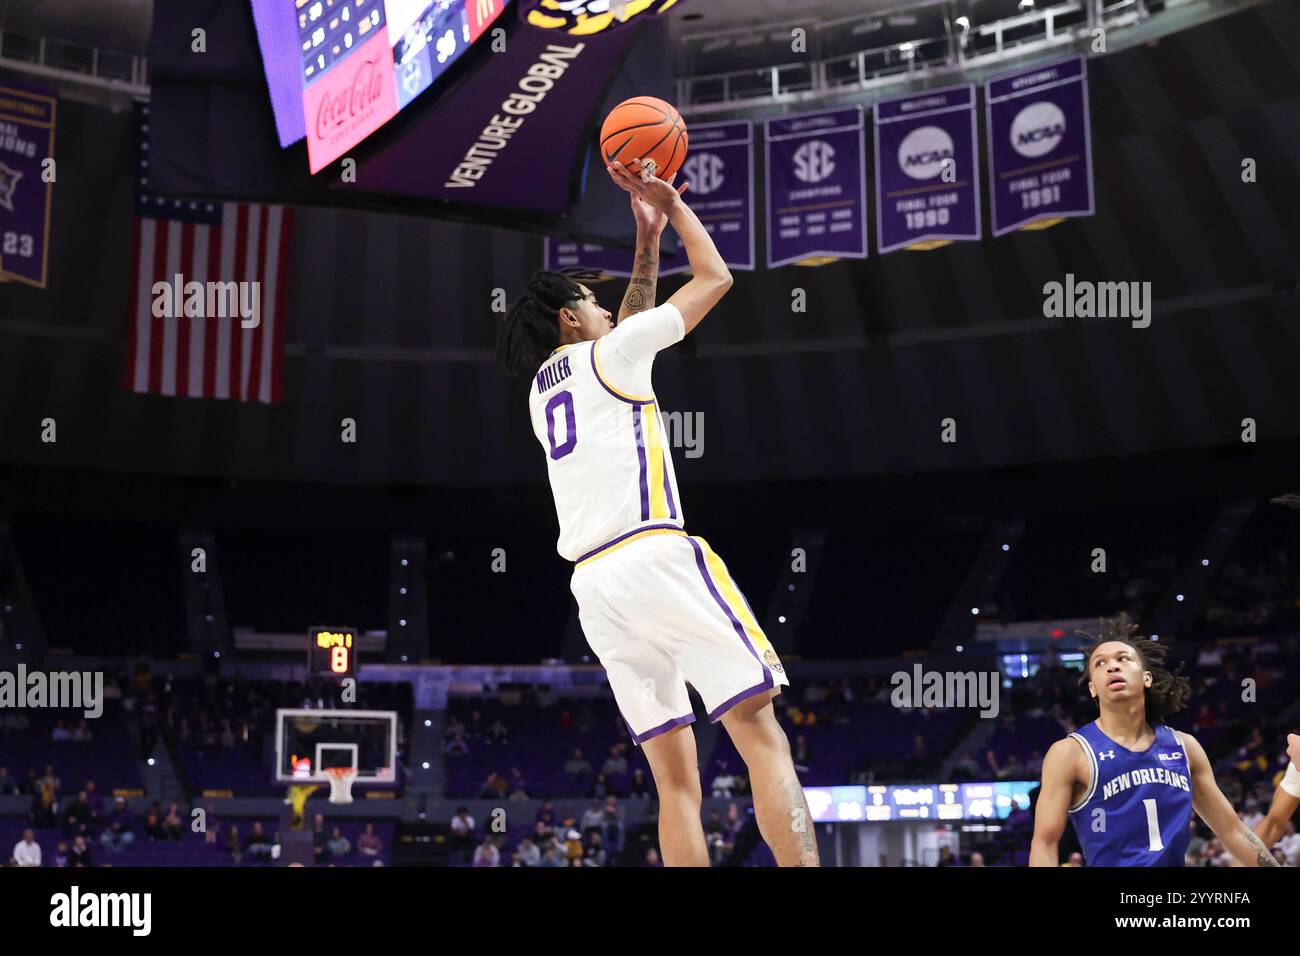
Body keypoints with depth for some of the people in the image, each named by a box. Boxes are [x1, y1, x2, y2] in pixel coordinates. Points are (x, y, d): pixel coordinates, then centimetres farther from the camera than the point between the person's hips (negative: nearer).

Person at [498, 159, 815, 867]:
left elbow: (630, 325, 41)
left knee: (675, 776, 6)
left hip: (592, 585, 7)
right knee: (761, 734, -12)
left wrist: (647, 236, 41)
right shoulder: (607, 355, 7)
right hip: (655, 556, -7)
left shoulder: (542, 389, 26)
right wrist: (674, 205, 24)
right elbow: (715, 278, 12)